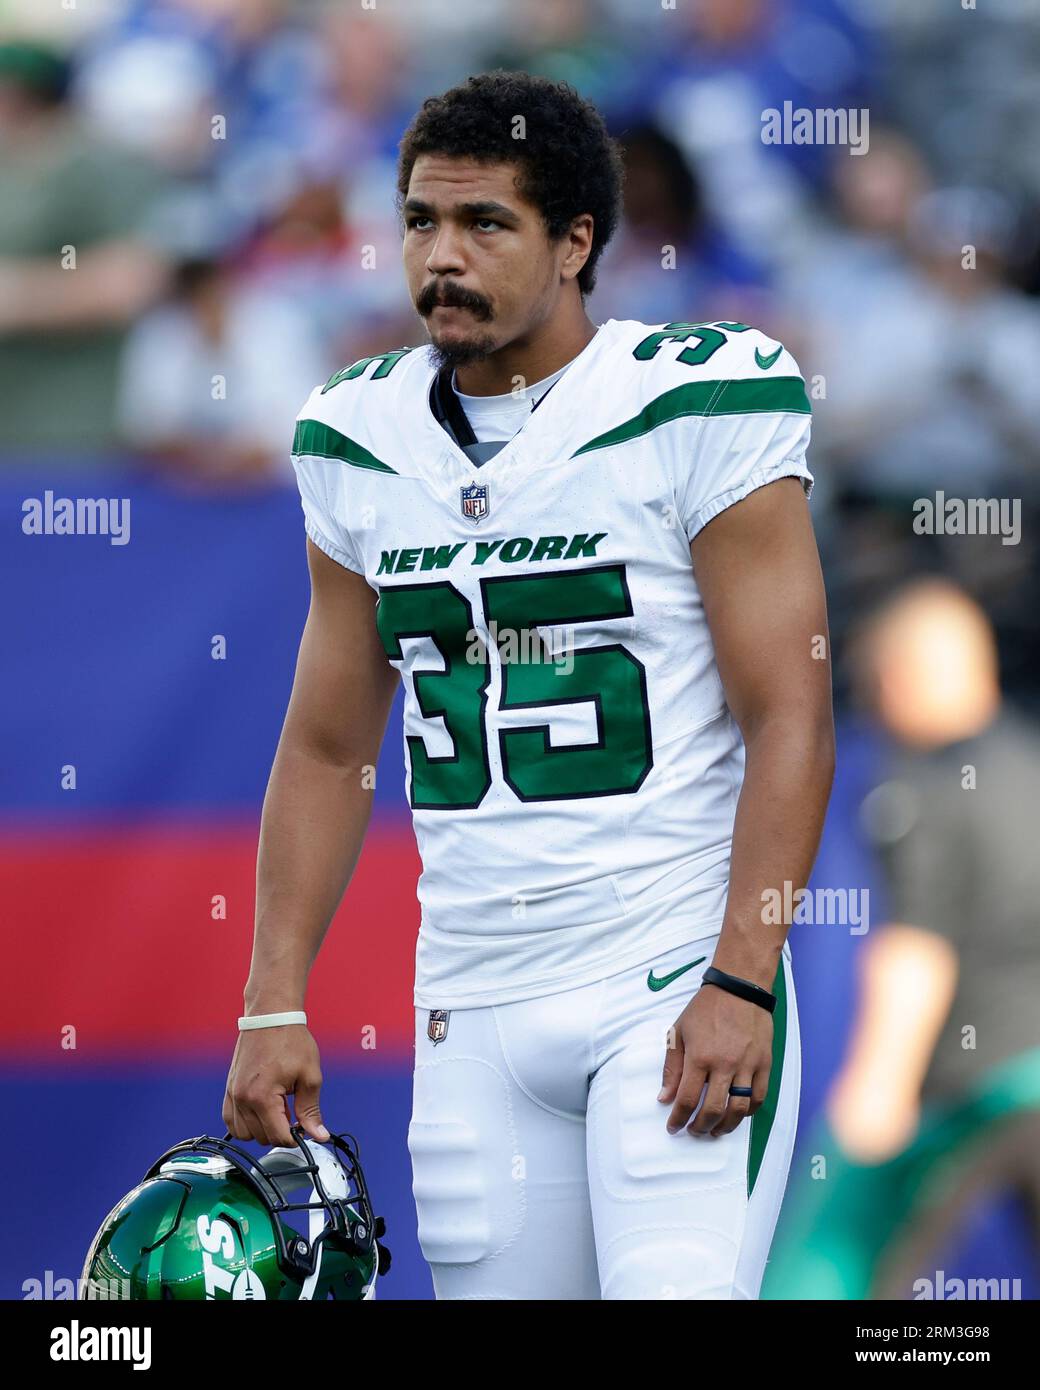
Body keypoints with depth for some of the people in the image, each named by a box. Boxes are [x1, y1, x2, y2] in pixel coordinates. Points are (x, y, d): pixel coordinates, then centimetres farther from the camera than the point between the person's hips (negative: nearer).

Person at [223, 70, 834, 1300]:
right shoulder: (357, 442, 10)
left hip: (676, 987, -5)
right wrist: (273, 1003, 10)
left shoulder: (699, 405, -7)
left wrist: (742, 985, -16)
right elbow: (325, 748, 17)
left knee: (675, 1291, -19)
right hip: (473, 1010, 5)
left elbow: (789, 718, -9)